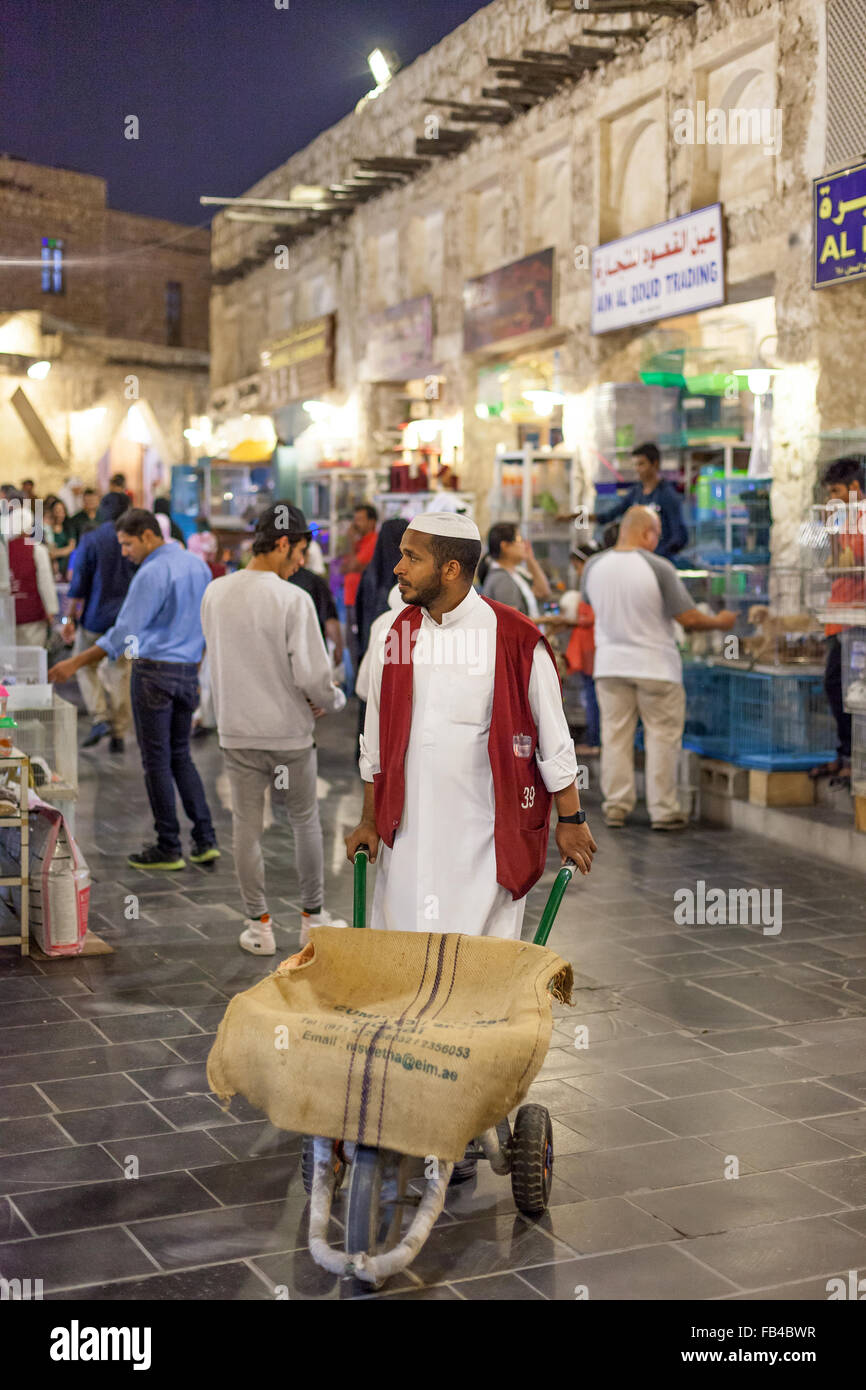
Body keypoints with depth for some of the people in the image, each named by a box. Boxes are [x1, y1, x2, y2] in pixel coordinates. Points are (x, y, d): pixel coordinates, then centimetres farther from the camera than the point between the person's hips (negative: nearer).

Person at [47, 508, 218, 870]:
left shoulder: (151, 573, -15)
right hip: (188, 671, 8)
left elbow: (124, 633, -18)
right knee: (180, 755, 15)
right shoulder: (198, 565, 10)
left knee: (157, 759, 1)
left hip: (154, 671, -8)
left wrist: (75, 663, -14)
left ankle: (169, 848, 6)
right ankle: (205, 840, 9)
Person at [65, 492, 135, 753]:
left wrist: (71, 617, 2)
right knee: (120, 671, 12)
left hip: (96, 615, -3)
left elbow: (79, 584, -7)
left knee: (85, 665, 15)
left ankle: (99, 717, -3)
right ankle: (119, 733, 11)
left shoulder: (90, 540, -9)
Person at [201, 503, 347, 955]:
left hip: (237, 732, 3)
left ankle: (259, 926, 16)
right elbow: (311, 673, -19)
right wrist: (332, 700, 2)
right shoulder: (293, 599, -17)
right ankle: (313, 917, 23)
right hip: (290, 731, -3)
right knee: (305, 822, 15)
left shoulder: (214, 593, 0)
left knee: (247, 827, 11)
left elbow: (217, 660, 8)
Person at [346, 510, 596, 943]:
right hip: (408, 833, 4)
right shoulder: (398, 635, 6)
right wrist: (369, 820, 14)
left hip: (484, 837, -4)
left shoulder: (515, 639, -8)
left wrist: (571, 821, 0)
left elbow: (553, 739, -2)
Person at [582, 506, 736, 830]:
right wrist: (719, 622, 5)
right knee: (662, 736, 6)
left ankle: (615, 807, 13)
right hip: (655, 666, -4)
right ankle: (663, 811, 9)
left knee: (615, 735, 10)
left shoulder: (593, 566, -2)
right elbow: (688, 619, -14)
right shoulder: (658, 568, -16)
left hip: (610, 663, 4)